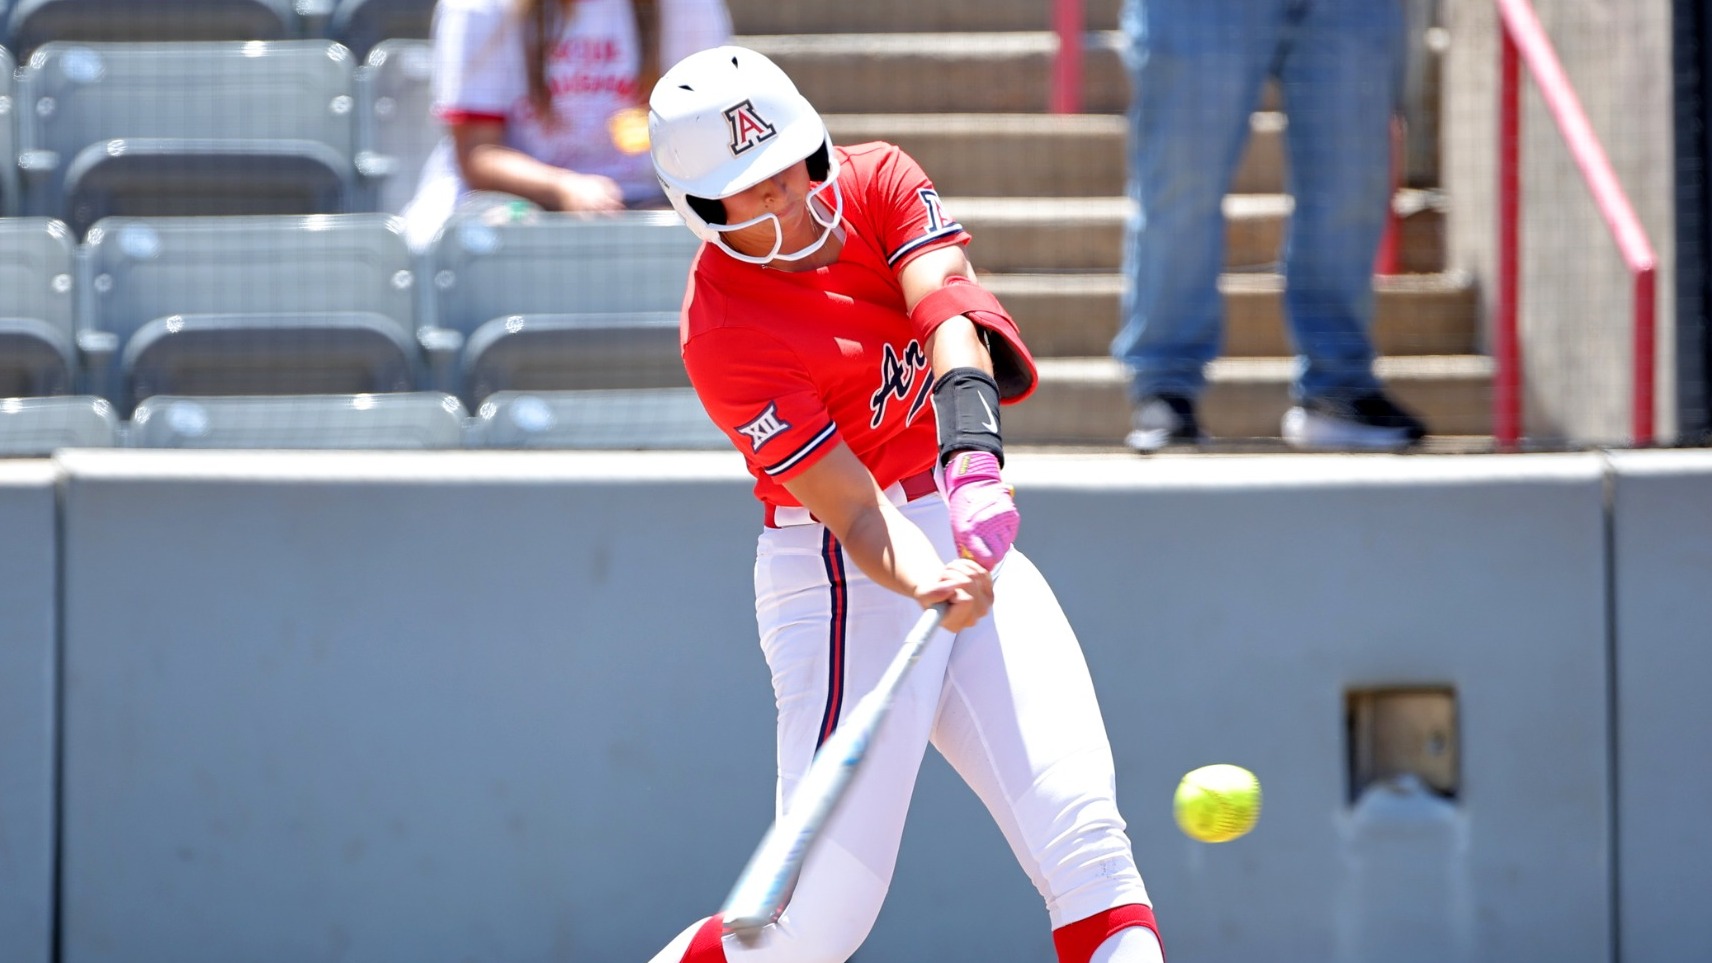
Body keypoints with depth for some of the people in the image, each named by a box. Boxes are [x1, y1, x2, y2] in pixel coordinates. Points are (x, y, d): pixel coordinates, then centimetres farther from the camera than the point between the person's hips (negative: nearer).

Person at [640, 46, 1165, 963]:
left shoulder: (875, 181, 0)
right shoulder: (725, 338, -17)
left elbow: (948, 312, -18)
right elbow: (853, 508, -24)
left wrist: (973, 454, -36)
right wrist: (932, 589, -44)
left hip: (968, 538, 6)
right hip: (840, 576, -6)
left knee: (1079, 830, -13)